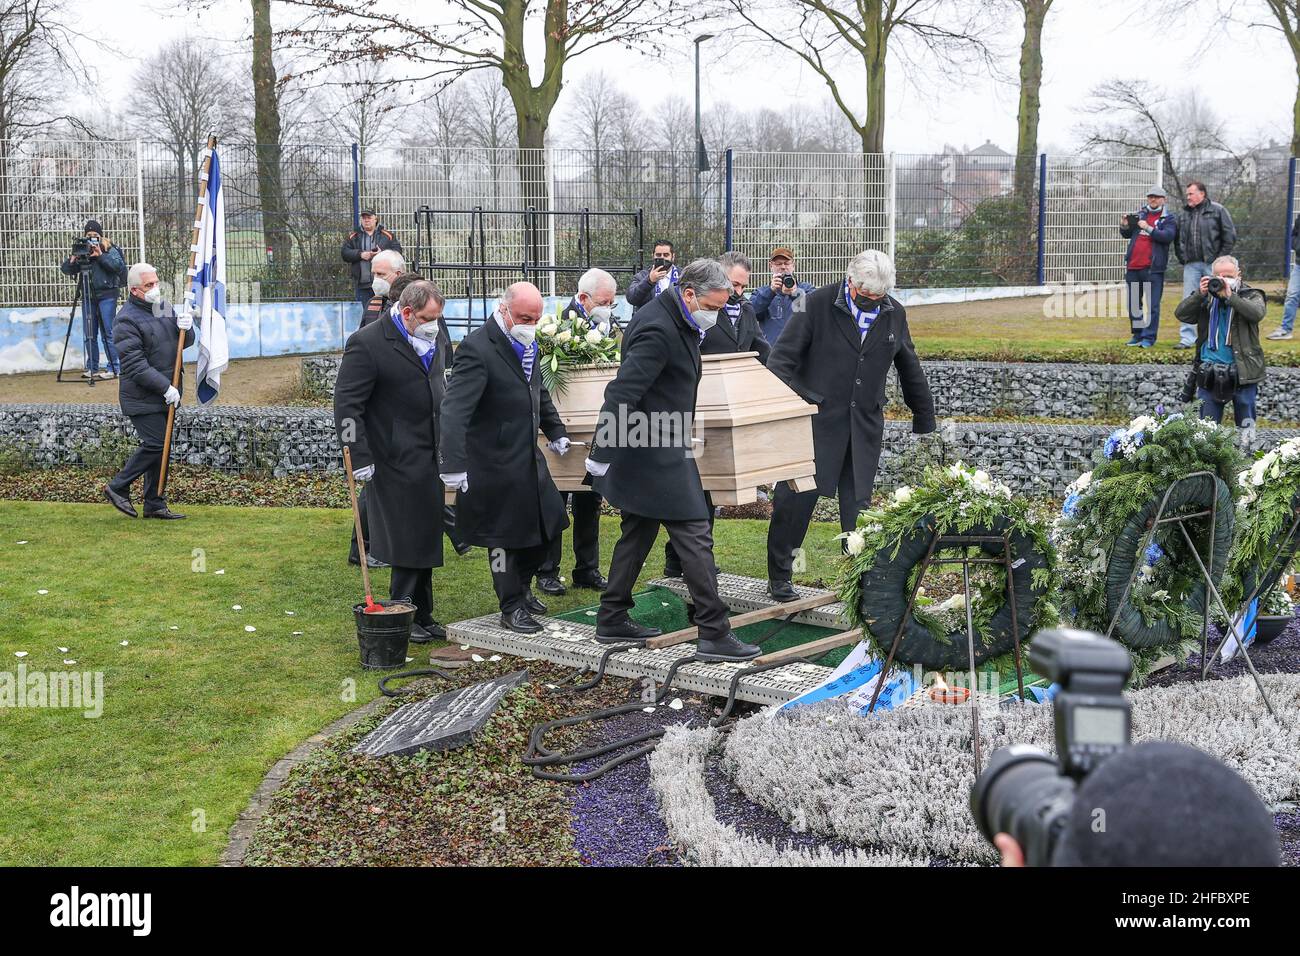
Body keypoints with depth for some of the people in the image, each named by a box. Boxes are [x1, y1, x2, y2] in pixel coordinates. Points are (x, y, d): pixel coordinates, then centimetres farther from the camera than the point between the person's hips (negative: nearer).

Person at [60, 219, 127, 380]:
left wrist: (101, 255, -19)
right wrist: (73, 259, -14)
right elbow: (65, 269, 6)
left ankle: (114, 368, -1)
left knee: (108, 333, -5)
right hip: (88, 296, 4)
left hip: (107, 295, -4)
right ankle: (92, 368, 13)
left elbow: (119, 266, -15)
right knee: (89, 335, 6)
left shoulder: (109, 249, 1)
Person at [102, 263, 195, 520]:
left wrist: (186, 328, -7)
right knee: (155, 445, -11)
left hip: (165, 396, 8)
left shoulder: (164, 308, 12)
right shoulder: (127, 320, -15)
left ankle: (155, 505, 17)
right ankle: (117, 488, 7)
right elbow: (135, 365, -21)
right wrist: (165, 387, -24)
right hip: (142, 398, -8)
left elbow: (185, 342, 17)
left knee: (159, 447, 10)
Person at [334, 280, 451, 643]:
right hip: (397, 462, -7)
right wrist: (360, 458, -20)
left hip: (431, 458, 8)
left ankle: (422, 616, 23)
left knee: (427, 538, 13)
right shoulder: (367, 344, -15)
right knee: (407, 541, -3)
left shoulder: (435, 337, 7)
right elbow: (346, 405, -16)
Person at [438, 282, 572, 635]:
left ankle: (521, 585, 38)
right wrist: (454, 464, -36)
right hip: (496, 462, -9)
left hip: (529, 458, 9)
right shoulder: (477, 349, -21)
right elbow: (455, 410, -29)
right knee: (504, 536, 3)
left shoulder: (526, 345, 7)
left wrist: (555, 431, 23)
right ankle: (512, 607, 19)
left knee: (547, 526, 16)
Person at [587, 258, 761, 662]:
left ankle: (612, 621, 27)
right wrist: (602, 455, -27)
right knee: (695, 538, -6)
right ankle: (714, 635, -2)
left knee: (638, 533, 18)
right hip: (656, 457, -11)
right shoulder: (658, 330, -23)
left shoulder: (675, 321, 10)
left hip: (646, 452, 11)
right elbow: (622, 392, -27)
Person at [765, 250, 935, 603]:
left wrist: (925, 424, 19)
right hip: (815, 417, -3)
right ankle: (779, 576, 11)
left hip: (864, 425, 3)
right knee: (795, 498, -1)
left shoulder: (894, 314, 6)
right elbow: (782, 358, -7)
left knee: (859, 504, 4)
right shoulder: (818, 303, -7)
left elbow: (911, 372, 16)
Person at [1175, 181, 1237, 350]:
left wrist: (1221, 258, -6)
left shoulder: (1217, 211, -1)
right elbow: (1177, 239, 21)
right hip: (1191, 265, 4)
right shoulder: (1183, 214, 12)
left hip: (1212, 265, -4)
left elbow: (1230, 236, -3)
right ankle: (1187, 338, 3)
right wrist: (1182, 258, 9)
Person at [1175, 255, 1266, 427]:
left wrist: (1230, 296, -24)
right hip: (1209, 372, 2)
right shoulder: (1206, 298, 10)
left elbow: (1257, 313, -18)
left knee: (1246, 426, 4)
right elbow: (1181, 314, -1)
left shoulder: (1251, 296, 3)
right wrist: (1200, 294, -15)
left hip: (1242, 372, -2)